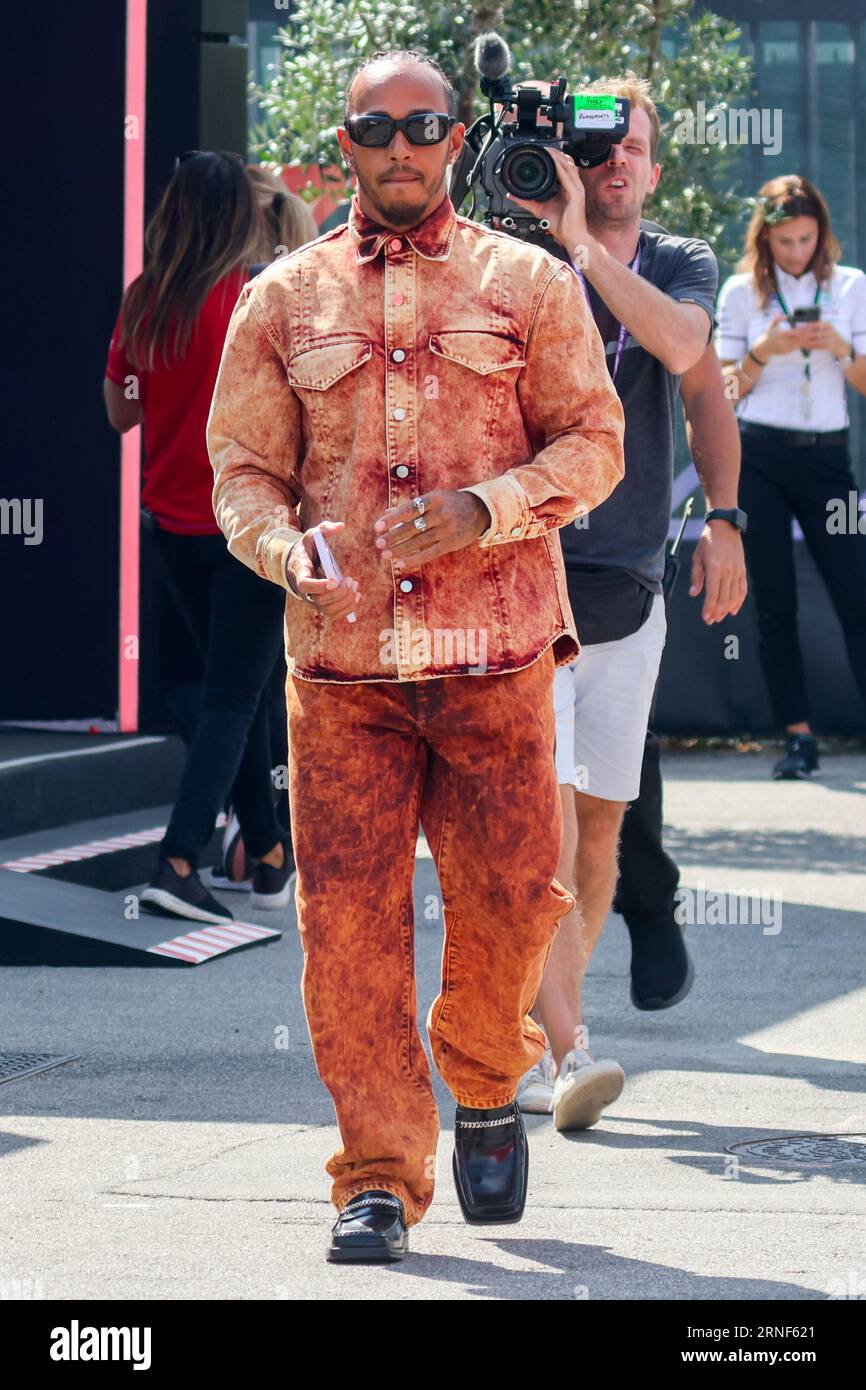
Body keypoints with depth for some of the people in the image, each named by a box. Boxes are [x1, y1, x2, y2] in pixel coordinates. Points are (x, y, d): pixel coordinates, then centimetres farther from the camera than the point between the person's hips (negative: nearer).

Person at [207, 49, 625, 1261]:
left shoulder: (530, 285, 8)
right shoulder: (283, 300, 11)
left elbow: (591, 443, 5)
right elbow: (241, 466, 10)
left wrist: (482, 510, -13)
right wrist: (288, 548, -12)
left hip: (495, 657, -1)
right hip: (339, 660, 1)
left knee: (509, 898, -1)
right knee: (349, 920, -4)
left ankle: (485, 1087, 28)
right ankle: (380, 1179, 3)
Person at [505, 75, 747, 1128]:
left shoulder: (681, 266, 7)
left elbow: (682, 348, -15)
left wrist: (605, 288, -21)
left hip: (630, 585, 4)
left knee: (601, 823, 6)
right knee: (543, 814, -15)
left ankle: (542, 1034, 19)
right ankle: (564, 1053, -20)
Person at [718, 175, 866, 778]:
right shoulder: (742, 291, 6)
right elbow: (725, 390, 6)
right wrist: (763, 352, -12)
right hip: (760, 457, 0)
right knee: (775, 604, -1)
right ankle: (798, 736, 2)